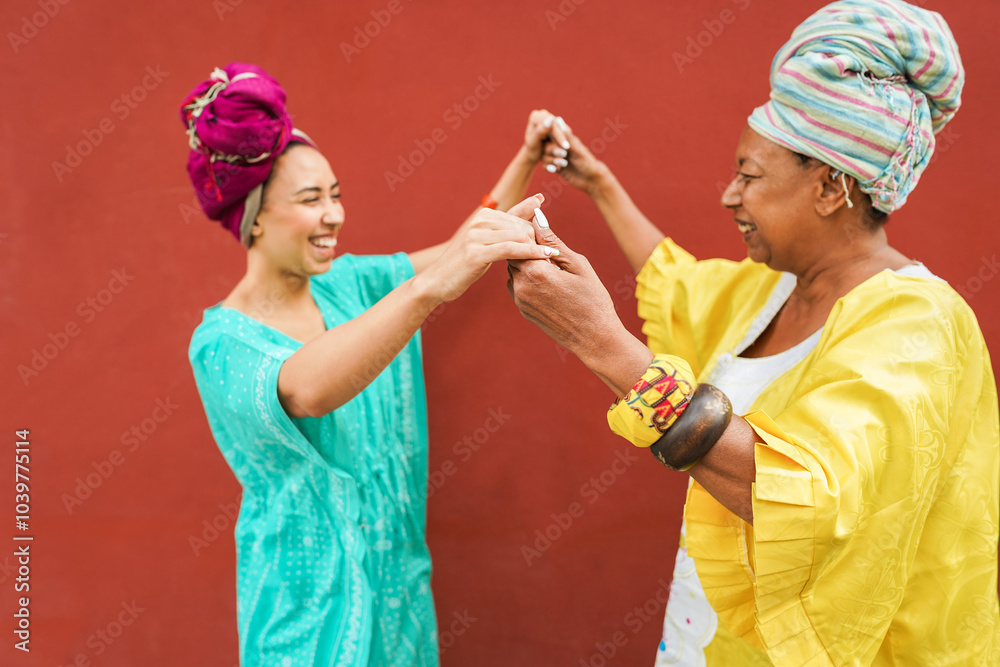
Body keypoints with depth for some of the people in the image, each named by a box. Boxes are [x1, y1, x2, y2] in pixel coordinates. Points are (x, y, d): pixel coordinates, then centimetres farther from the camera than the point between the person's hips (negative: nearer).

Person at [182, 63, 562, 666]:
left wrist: (526, 160, -9)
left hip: (397, 569, 6)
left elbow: (464, 249, 5)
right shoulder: (221, 342, -19)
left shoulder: (347, 283, 0)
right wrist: (427, 288, -53)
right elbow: (304, 391, -41)